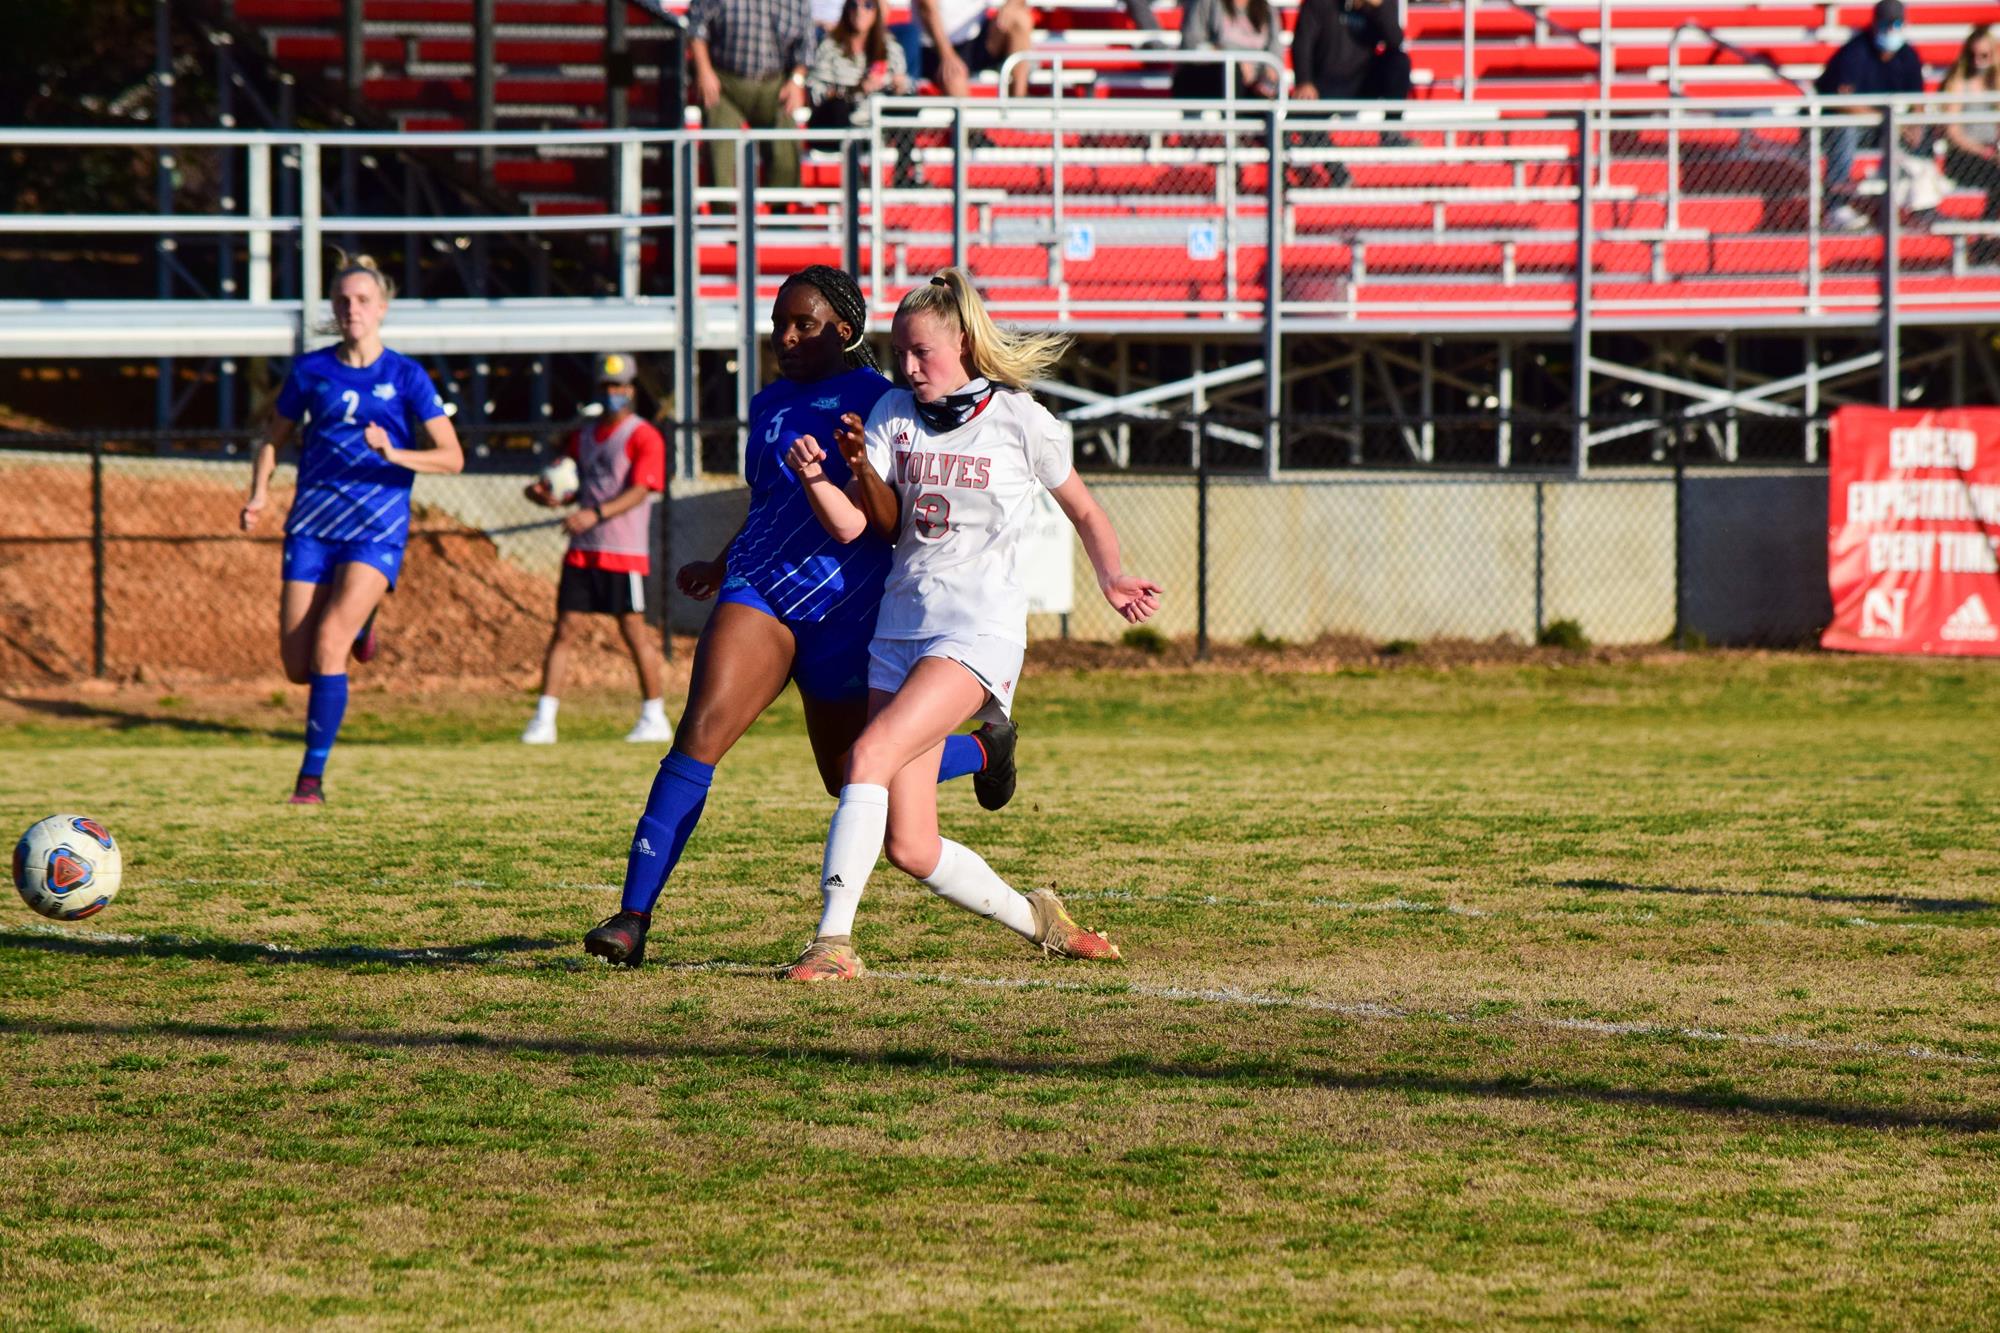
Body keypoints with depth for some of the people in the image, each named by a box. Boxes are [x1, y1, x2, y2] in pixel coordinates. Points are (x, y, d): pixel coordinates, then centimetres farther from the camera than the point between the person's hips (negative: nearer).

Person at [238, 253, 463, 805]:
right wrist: (259, 493, 0)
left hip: (377, 530, -3)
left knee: (328, 641, -22)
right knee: (298, 667, -2)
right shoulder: (311, 371, 6)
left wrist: (395, 454, -21)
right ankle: (358, 623, 35)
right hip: (313, 525, 3)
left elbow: (452, 457, -4)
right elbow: (274, 440, 18)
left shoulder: (406, 377, 0)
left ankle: (313, 775, -14)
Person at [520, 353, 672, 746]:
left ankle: (655, 718, 9)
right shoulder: (583, 438, 16)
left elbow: (639, 491, -17)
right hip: (582, 551, 6)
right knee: (564, 628, -1)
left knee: (634, 631, -2)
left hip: (625, 554, -6)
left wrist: (596, 514, -30)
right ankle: (544, 720, -3)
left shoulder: (643, 437, -5)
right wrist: (544, 492, -2)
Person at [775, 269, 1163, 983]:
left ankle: (833, 942, -28)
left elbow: (1084, 511, 12)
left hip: (979, 629, -5)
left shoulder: (1020, 421, 0)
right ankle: (1034, 918, 23)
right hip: (900, 626, 5)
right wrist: (815, 475, -19)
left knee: (870, 755, -27)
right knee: (910, 848, -1)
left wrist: (1114, 579, -4)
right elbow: (852, 525, 0)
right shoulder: (894, 414, 9)